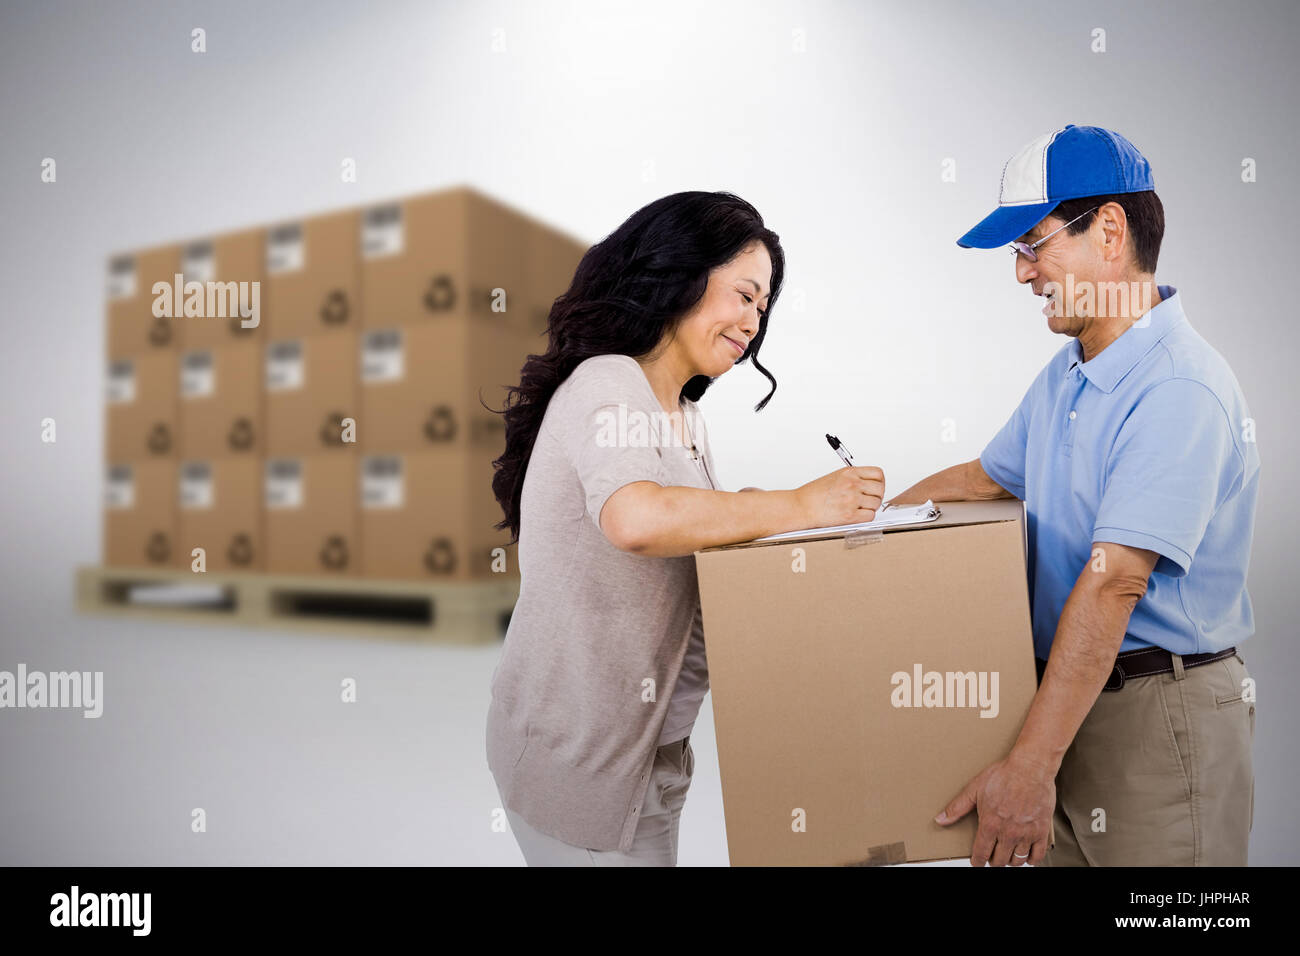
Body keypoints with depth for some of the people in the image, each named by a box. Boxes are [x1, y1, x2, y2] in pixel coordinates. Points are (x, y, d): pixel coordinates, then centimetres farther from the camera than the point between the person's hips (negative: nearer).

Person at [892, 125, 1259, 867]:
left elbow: (1111, 585, -27)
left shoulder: (1180, 390, -21)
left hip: (1159, 715, -8)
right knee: (1056, 851, 17)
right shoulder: (1066, 373, 9)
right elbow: (986, 477, 20)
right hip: (1072, 692, 8)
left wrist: (1031, 764, -27)